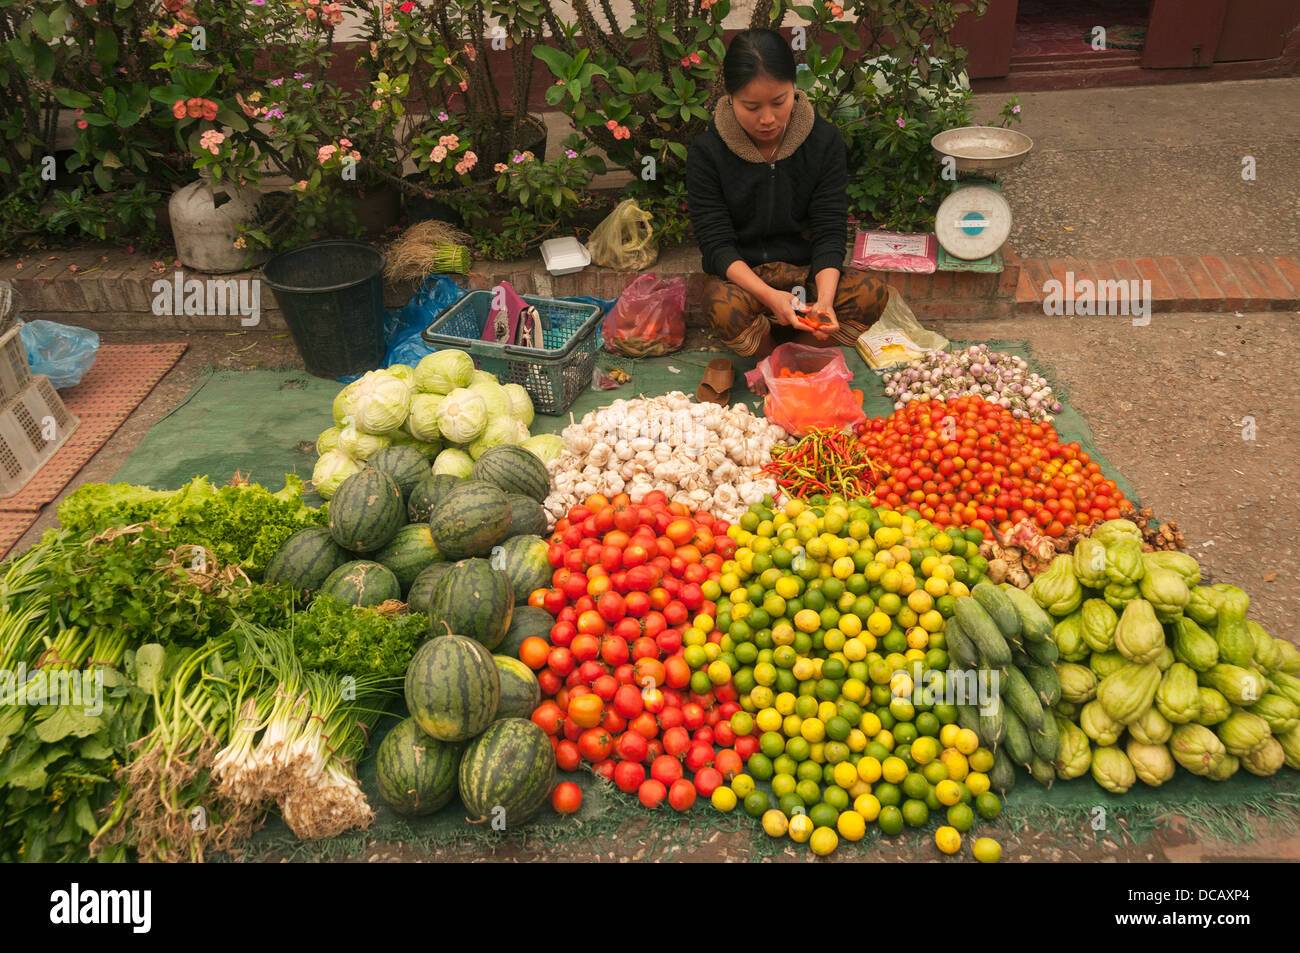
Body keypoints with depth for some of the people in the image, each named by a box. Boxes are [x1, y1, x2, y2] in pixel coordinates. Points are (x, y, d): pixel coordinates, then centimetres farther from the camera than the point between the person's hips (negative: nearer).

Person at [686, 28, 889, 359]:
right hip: (740, 276, -2)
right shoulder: (707, 151, -11)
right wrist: (768, 295, -33)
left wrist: (825, 299, -28)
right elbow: (716, 244, -15)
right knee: (724, 307, -38)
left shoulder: (825, 141, -5)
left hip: (806, 271, 2)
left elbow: (829, 232, -8)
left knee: (873, 293, -26)